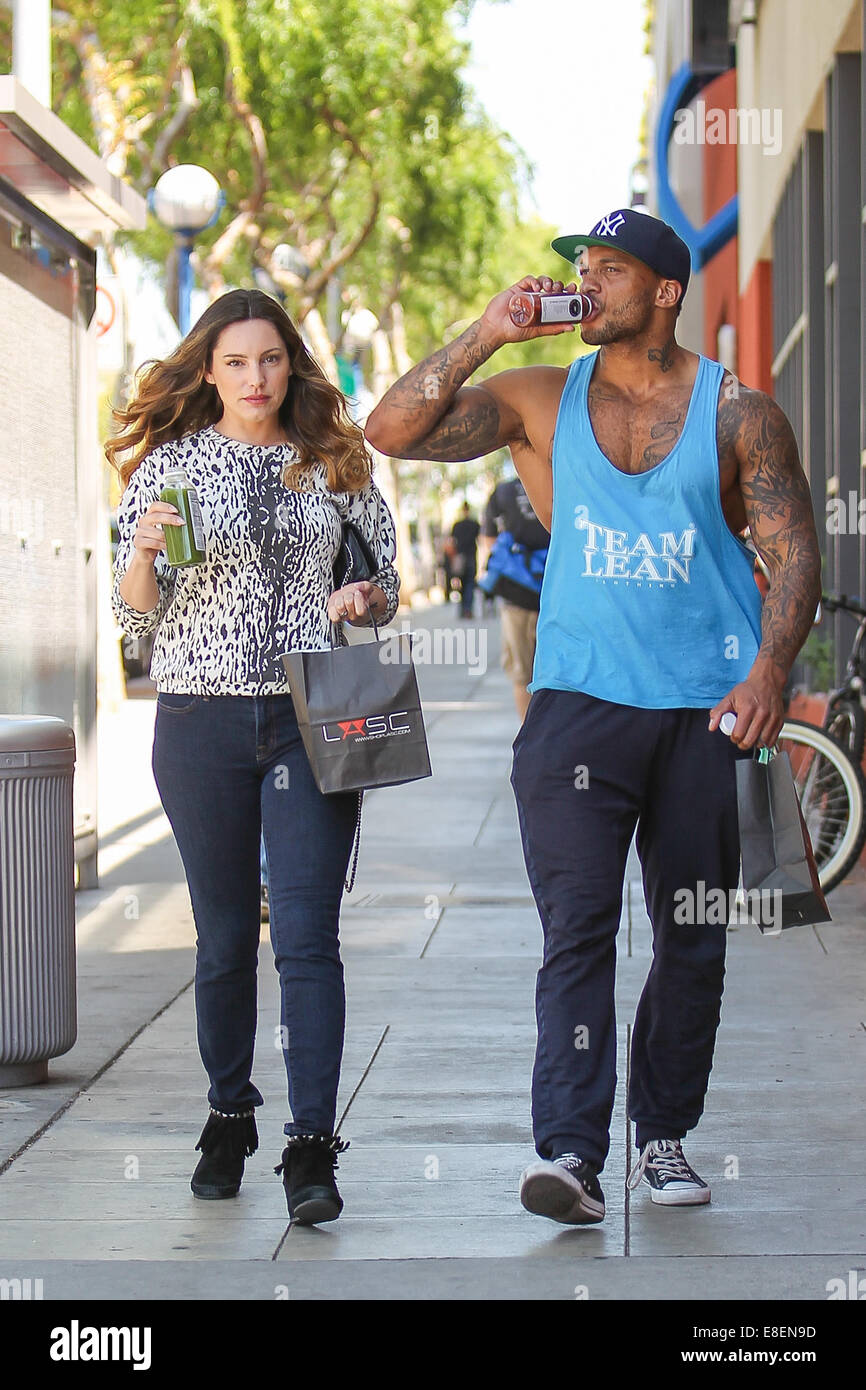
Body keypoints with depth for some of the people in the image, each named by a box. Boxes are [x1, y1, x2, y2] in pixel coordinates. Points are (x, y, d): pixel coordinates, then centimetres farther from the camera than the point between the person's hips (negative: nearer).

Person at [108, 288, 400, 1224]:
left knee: (306, 935, -8)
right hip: (202, 718, 0)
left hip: (312, 722, 0)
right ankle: (228, 1120, 25)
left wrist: (364, 599, -6)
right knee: (224, 936, 8)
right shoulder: (170, 463, 5)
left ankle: (311, 1148, -10)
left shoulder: (336, 464, 8)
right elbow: (136, 614, 4)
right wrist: (144, 550, -17)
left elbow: (386, 579, 17)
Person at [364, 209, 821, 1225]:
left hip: (710, 707, 1)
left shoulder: (739, 414, 6)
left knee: (695, 938, 7)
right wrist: (485, 336, -4)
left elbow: (793, 553, 2)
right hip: (580, 701, 0)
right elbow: (391, 433, 3)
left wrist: (768, 670, -14)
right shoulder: (540, 401, 10)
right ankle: (568, 1152, -18)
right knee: (577, 924, -12)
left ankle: (664, 1134, 21)